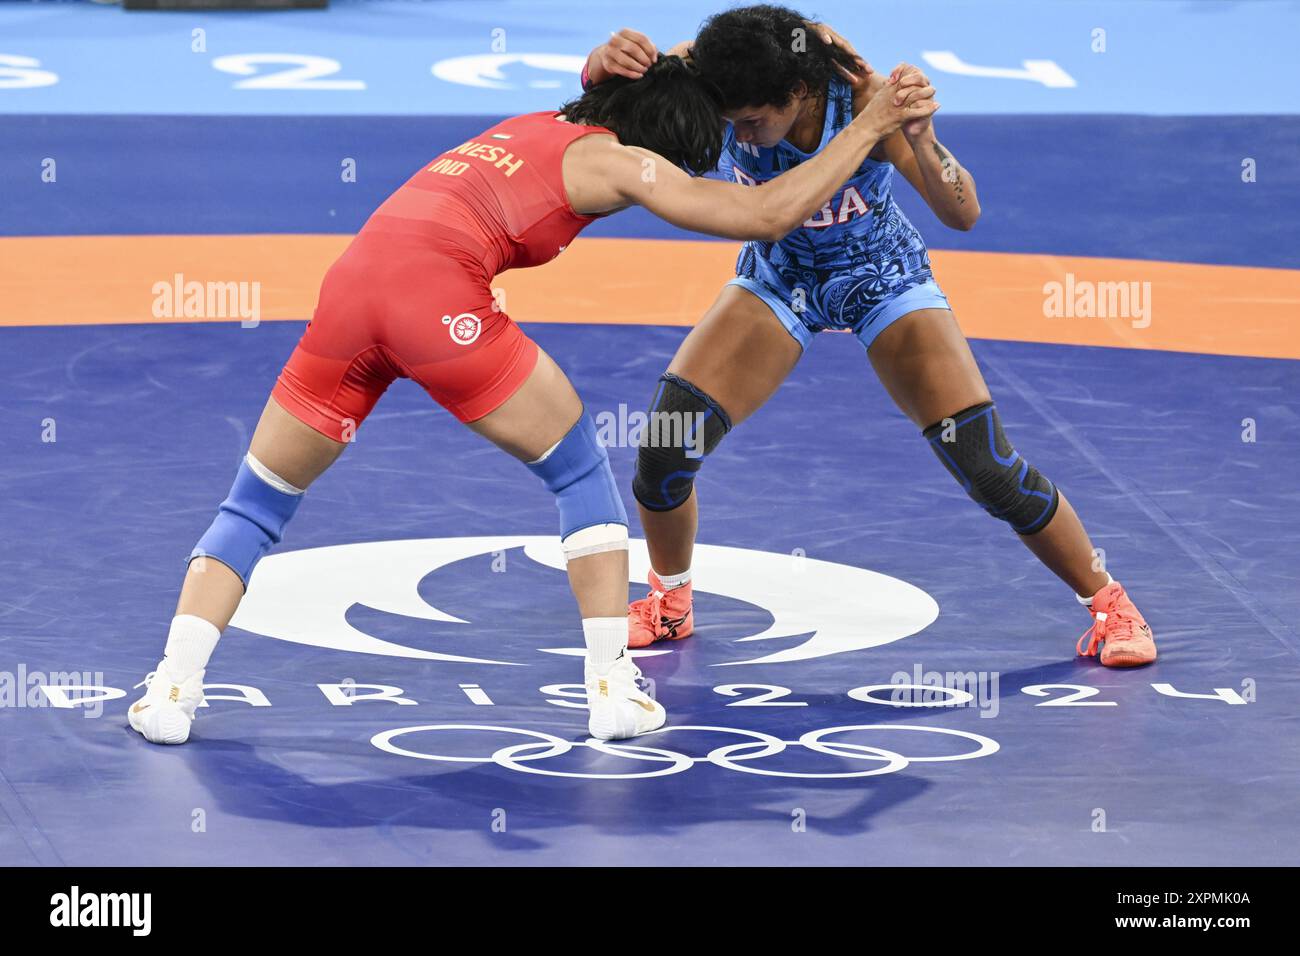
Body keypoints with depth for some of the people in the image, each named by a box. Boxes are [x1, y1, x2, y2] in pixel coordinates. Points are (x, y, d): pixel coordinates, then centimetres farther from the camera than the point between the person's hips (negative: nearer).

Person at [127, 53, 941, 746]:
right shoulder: (616, 159, 10)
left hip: (353, 283, 6)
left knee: (256, 505, 14)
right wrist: (868, 128, 13)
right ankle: (614, 691, 9)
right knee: (582, 470, 14)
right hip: (438, 292, -6)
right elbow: (767, 216, 5)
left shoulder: (535, 129, 30)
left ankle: (174, 689, -1)